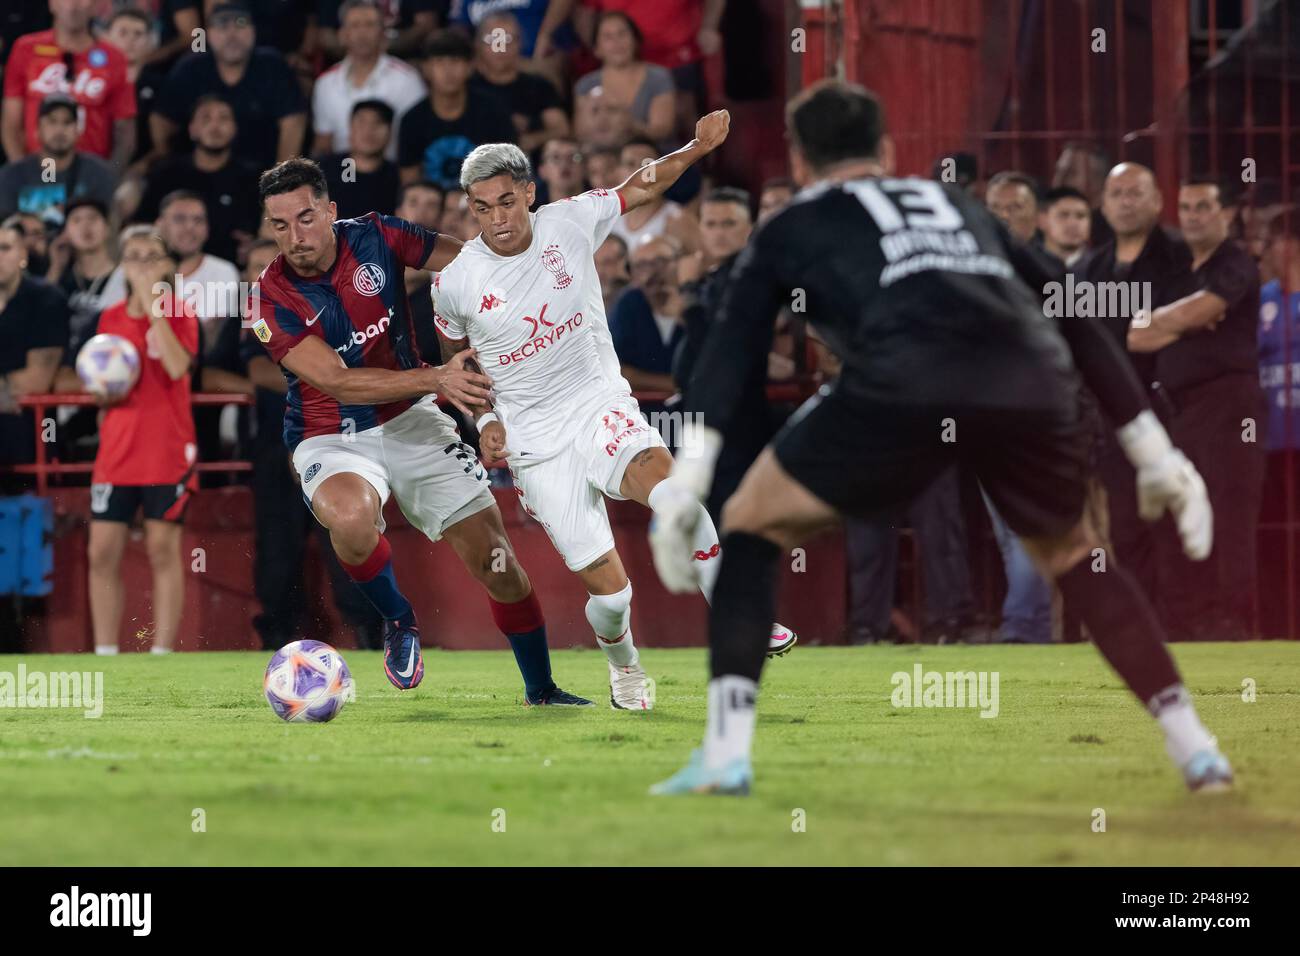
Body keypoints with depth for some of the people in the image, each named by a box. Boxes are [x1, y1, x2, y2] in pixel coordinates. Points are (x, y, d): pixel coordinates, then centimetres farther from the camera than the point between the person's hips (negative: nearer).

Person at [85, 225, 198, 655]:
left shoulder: (179, 313, -2)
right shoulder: (110, 318, 11)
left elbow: (177, 366, -20)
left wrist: (153, 305, -17)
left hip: (167, 453, -4)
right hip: (116, 454, 4)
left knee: (163, 552, -3)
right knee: (103, 554, -1)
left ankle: (161, 655, 1)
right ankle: (104, 656, 5)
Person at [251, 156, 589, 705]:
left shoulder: (375, 238, -9)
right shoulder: (271, 300, -18)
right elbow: (339, 382, -26)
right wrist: (436, 379, -34)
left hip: (410, 421, 3)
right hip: (332, 439, -3)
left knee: (496, 564, -3)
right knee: (350, 516, -38)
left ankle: (541, 689, 19)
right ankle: (397, 621, -7)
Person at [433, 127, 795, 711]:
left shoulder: (569, 223, -6)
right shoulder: (455, 284, -7)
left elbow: (641, 188, 9)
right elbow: (457, 358, 13)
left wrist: (695, 150, -7)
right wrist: (484, 420, -1)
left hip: (602, 408, 0)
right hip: (534, 442, 0)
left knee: (670, 493, -34)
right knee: (609, 592, -5)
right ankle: (623, 664, 31)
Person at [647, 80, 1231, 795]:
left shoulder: (790, 229, 28)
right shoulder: (961, 207, 39)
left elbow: (732, 349, 12)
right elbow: (1076, 324, 38)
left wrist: (688, 480, 3)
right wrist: (1155, 455, 39)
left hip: (904, 390, -3)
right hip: (1033, 388, 3)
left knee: (752, 526, 19)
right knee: (1071, 554, 31)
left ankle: (726, 753, 7)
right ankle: (1194, 748, 23)